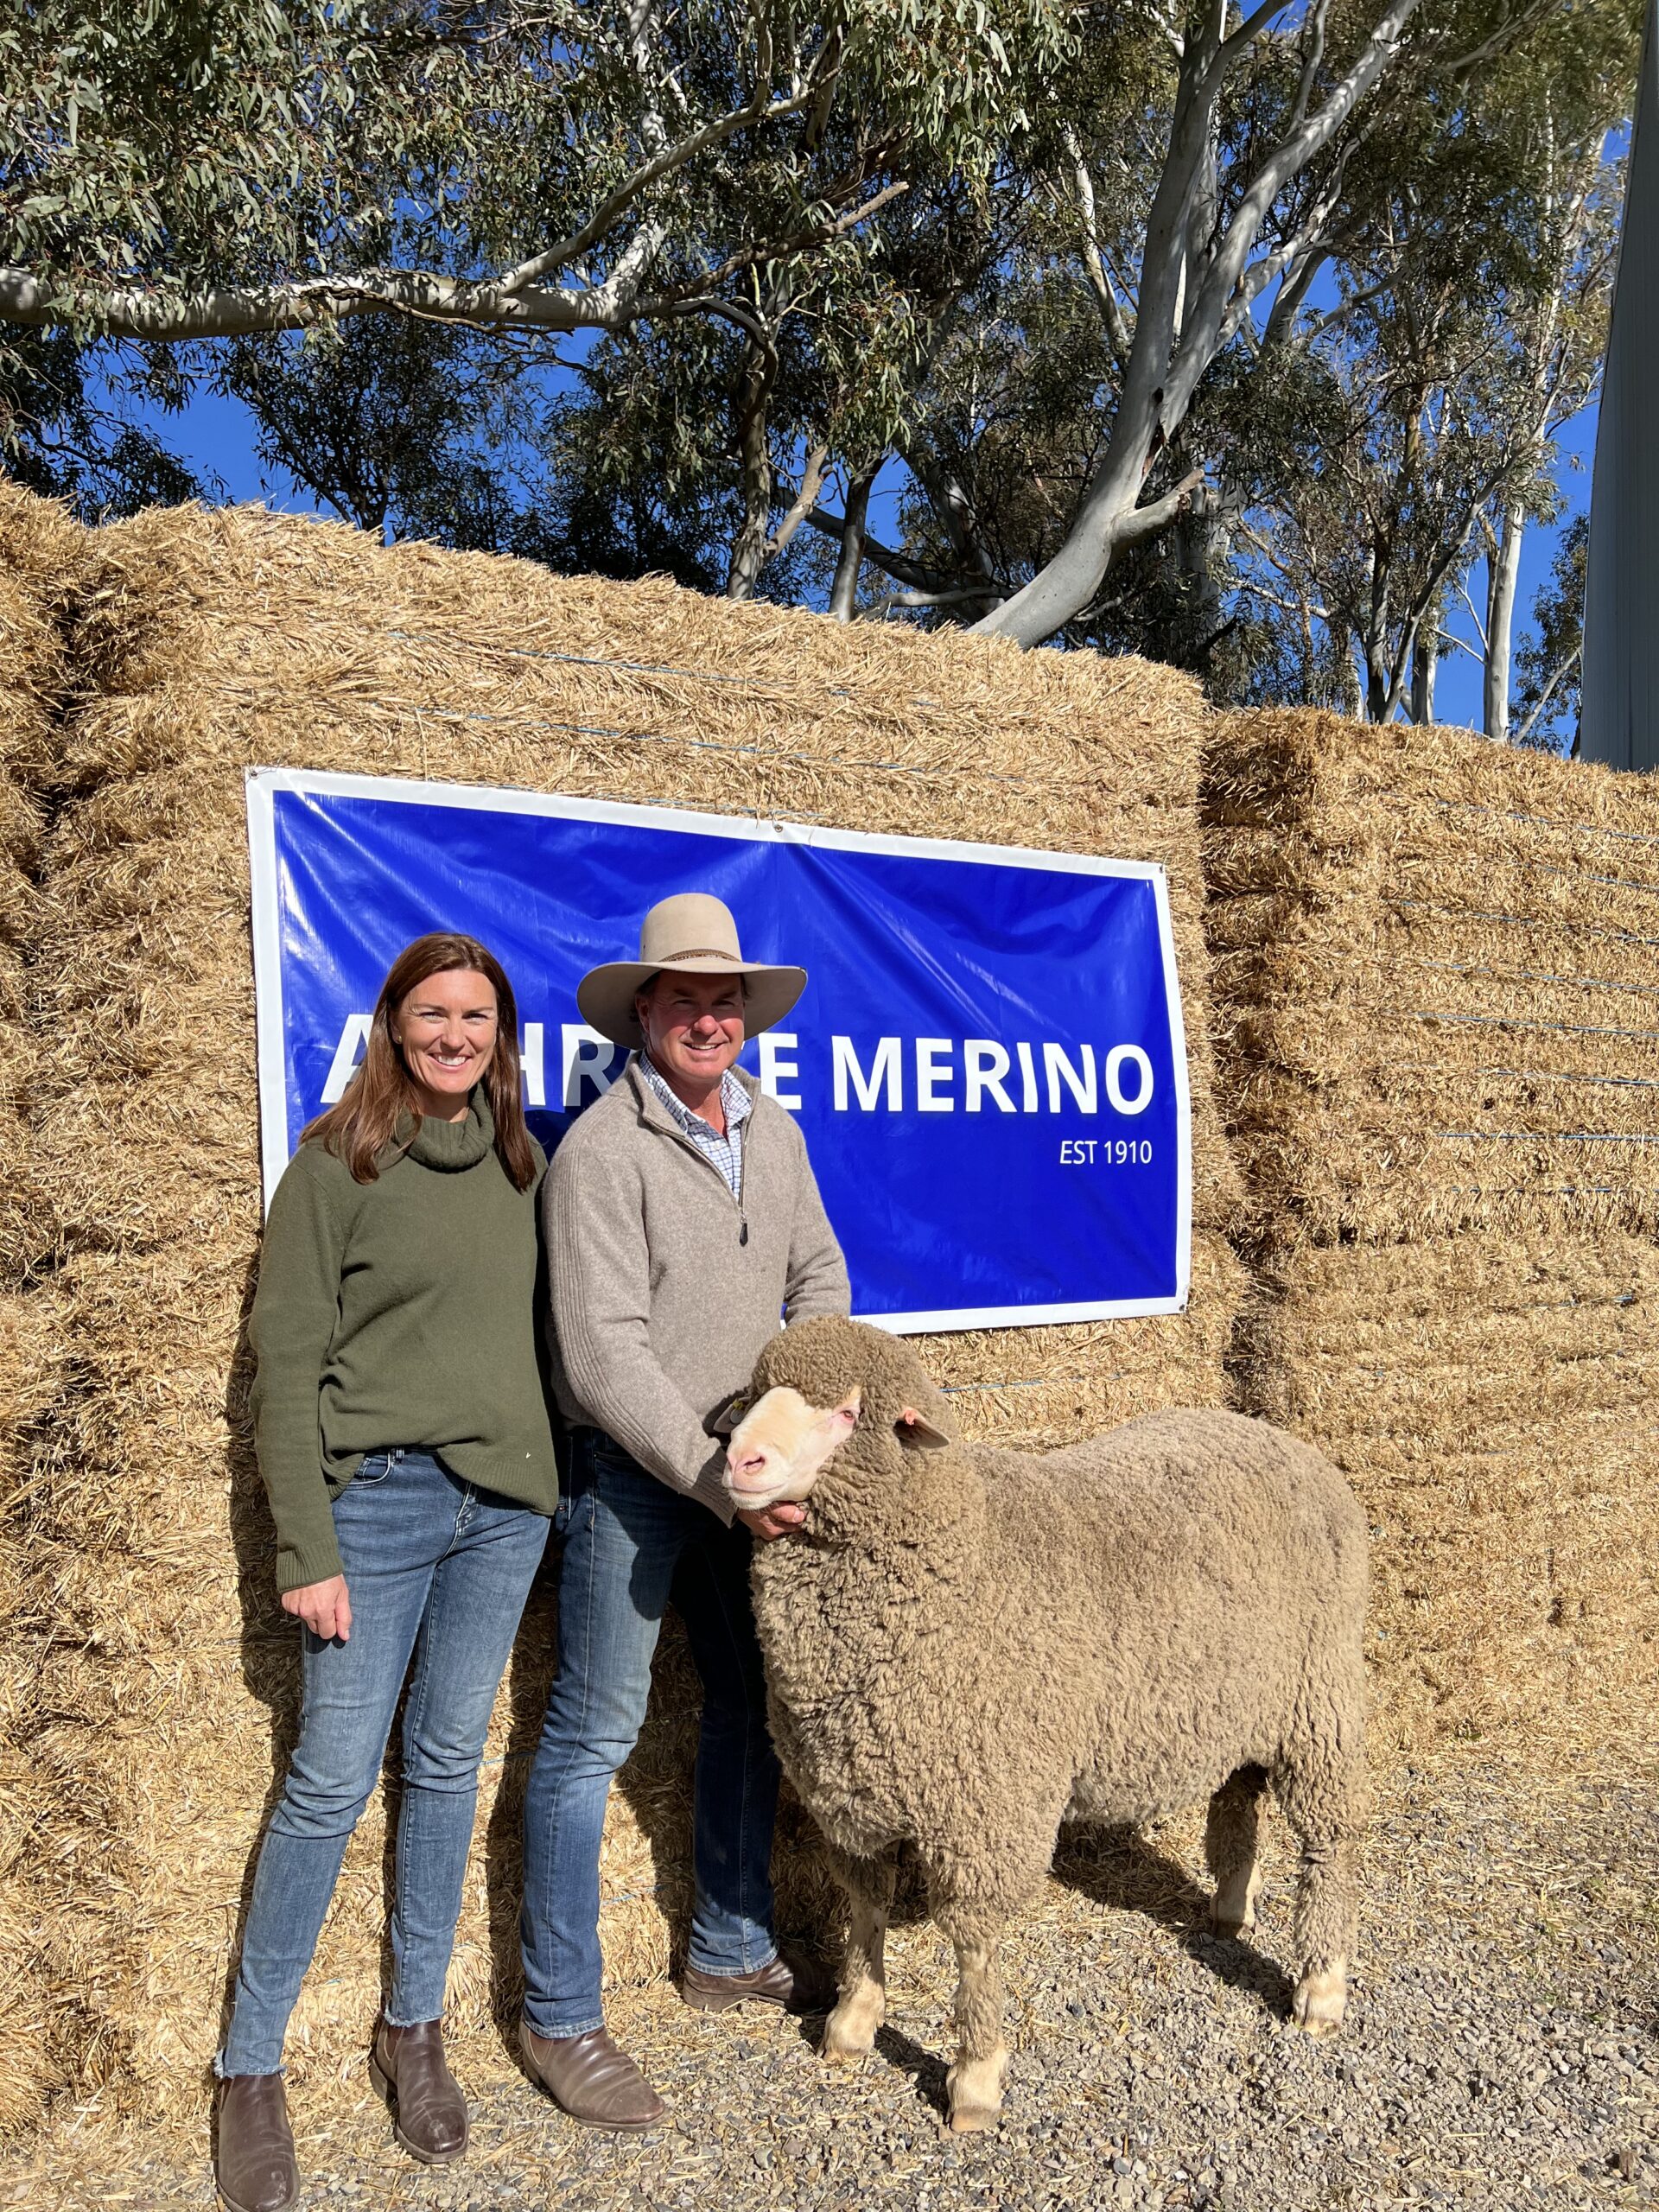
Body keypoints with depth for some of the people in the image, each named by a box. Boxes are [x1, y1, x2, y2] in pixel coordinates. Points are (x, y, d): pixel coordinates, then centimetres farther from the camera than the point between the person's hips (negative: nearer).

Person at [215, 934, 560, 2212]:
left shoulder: (521, 1160, 9)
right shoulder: (337, 1163, -5)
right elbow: (288, 1362, -7)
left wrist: (558, 1482, 7)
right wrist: (307, 1548, -11)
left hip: (507, 1501, 4)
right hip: (380, 1494, -4)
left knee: (450, 1764, 14)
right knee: (333, 1781, 1)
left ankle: (415, 2032, 30)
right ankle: (251, 2068, 19)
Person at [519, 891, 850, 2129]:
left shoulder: (774, 1132, 5)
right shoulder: (603, 1153, -17)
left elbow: (819, 1273, 13)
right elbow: (605, 1355, -22)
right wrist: (715, 1477, -24)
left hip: (747, 1468, 7)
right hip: (630, 1471, -7)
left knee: (752, 1704, 17)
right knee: (595, 1734, 0)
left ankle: (729, 1955, 35)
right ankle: (561, 2018, 17)